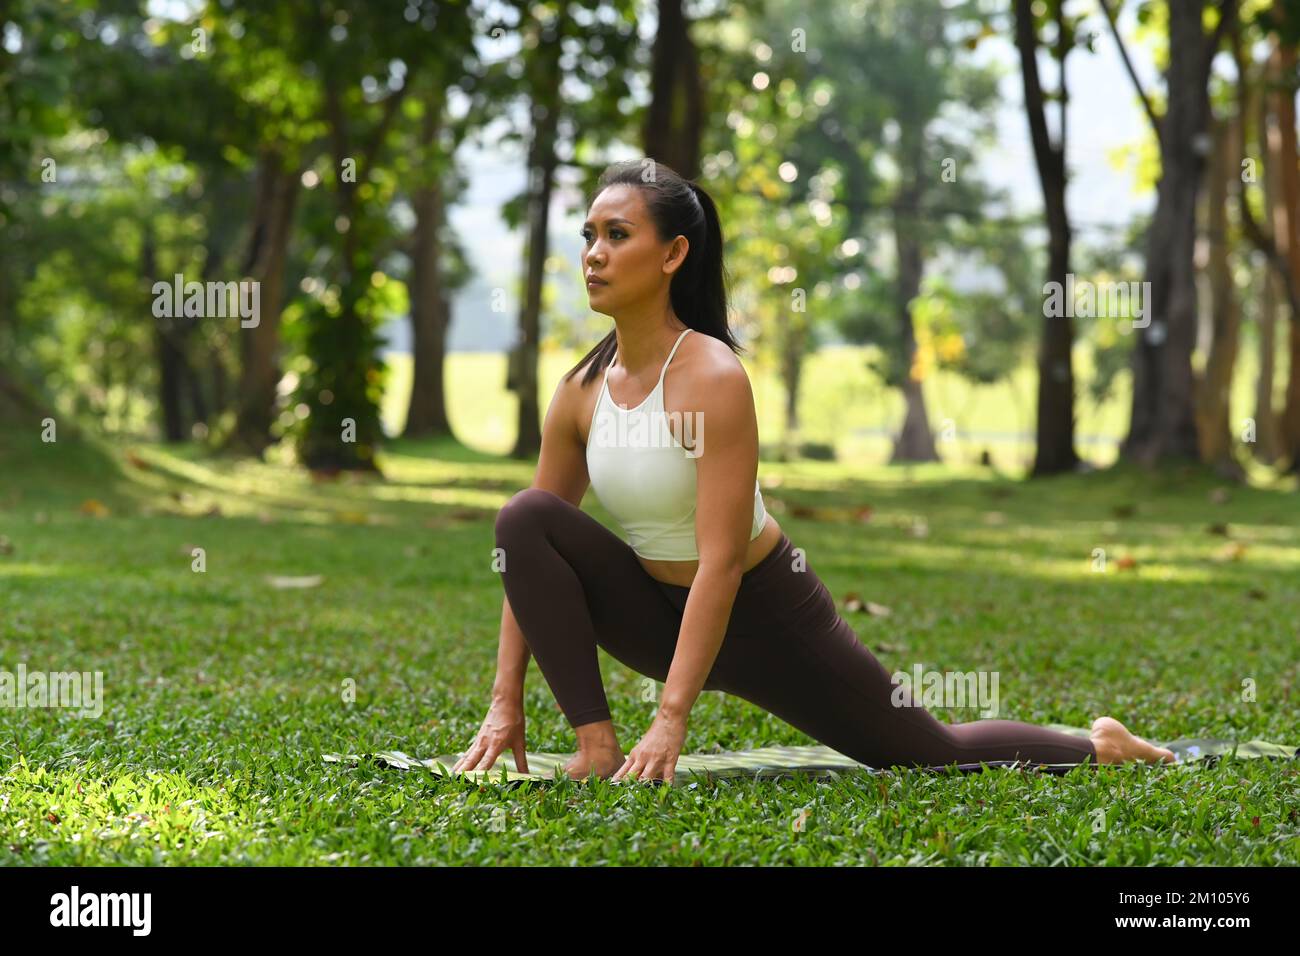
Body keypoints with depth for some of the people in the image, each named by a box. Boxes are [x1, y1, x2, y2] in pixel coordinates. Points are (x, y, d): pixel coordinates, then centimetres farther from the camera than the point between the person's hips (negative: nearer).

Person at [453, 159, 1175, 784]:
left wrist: (672, 719, -33)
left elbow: (720, 563, -29)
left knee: (936, 754, 9)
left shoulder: (711, 378, -25)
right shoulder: (581, 392, -7)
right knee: (526, 517, -19)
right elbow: (527, 555, -2)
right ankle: (597, 747, -18)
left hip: (766, 613, -5)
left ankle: (1101, 747, 39)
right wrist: (506, 705, -8)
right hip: (665, 614, 5)